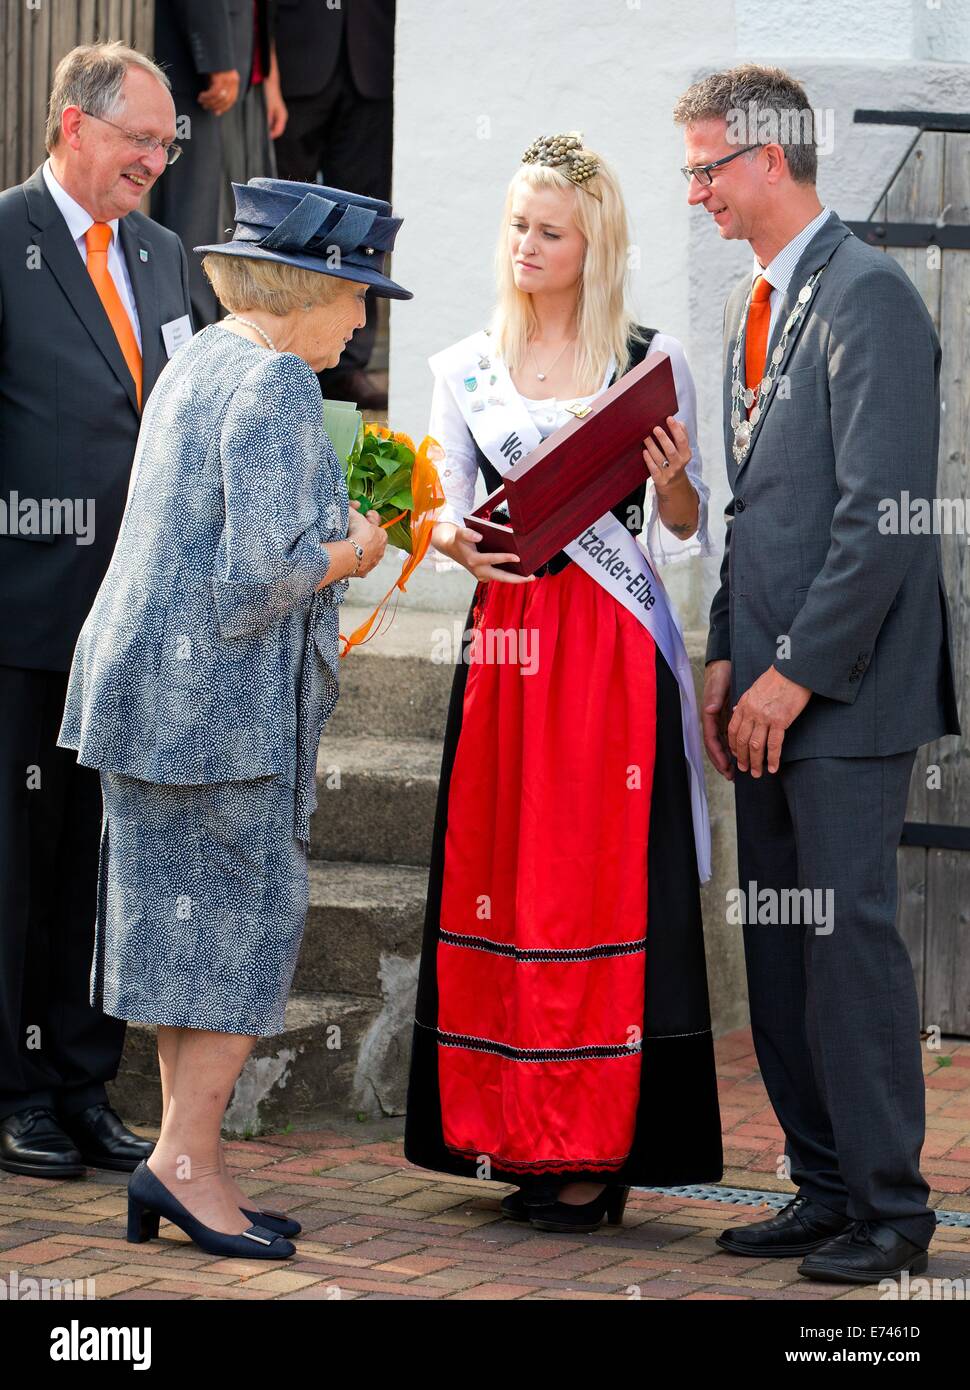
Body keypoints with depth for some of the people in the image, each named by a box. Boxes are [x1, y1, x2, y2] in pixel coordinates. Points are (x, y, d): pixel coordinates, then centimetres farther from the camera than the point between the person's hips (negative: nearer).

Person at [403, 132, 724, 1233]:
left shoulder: (650, 360, 4)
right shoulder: (467, 367, 11)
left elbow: (684, 532, 5)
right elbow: (444, 511, 9)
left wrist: (672, 478, -15)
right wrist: (454, 541, -13)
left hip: (614, 652, -3)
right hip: (506, 640, 3)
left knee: (600, 884, -5)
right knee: (498, 880, 1)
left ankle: (597, 1152, 0)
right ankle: (516, 1136, 10)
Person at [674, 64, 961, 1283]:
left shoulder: (867, 296, -12)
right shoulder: (753, 309, 17)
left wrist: (796, 672, -17)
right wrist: (727, 658, 11)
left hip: (846, 689, -9)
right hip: (772, 686, 9)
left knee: (847, 934, -7)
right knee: (777, 948, 9)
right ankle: (824, 1187, 17)